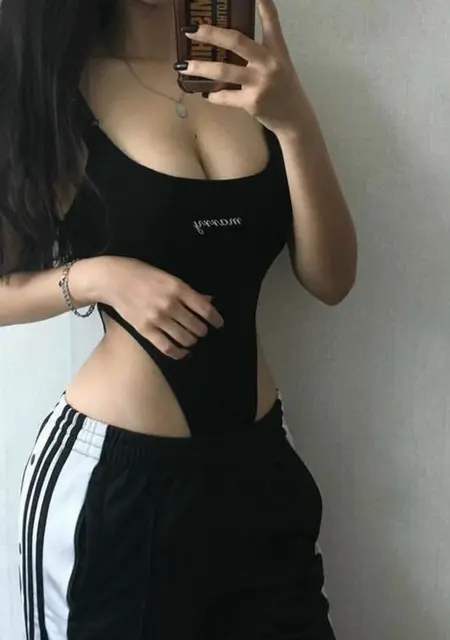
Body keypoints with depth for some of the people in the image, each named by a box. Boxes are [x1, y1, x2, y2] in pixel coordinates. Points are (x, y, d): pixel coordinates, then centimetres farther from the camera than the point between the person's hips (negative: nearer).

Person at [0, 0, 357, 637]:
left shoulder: (247, 67, 3)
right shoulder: (52, 84, -6)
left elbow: (331, 280, -5)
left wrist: (296, 122, -18)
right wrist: (93, 276, -19)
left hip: (258, 460, 4)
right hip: (111, 470, -3)